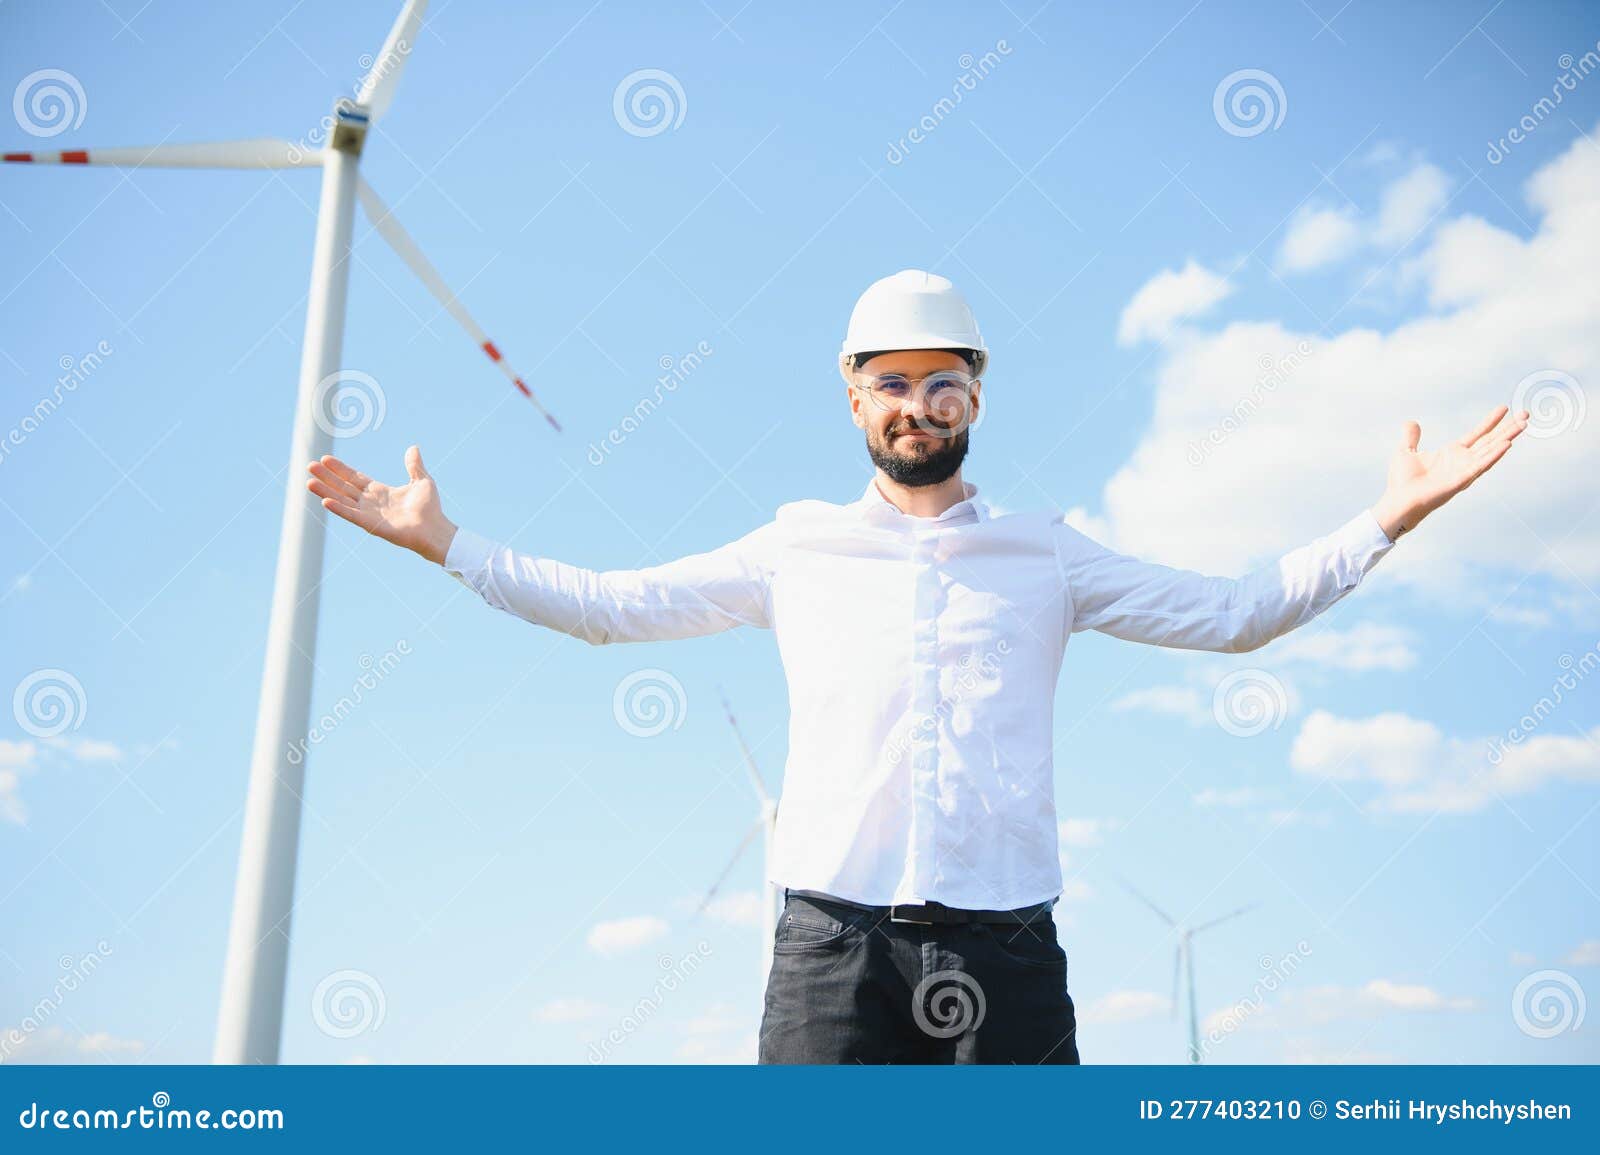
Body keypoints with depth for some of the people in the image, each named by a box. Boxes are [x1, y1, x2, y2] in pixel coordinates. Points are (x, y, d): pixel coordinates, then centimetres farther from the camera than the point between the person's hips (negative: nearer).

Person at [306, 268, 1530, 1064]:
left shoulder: (1045, 555, 16)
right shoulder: (797, 548, 15)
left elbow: (1234, 611, 16)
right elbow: (611, 603, 17)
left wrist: (1387, 518, 8)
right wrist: (444, 539, 13)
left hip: (1005, 946, 1)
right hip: (836, 935, 0)